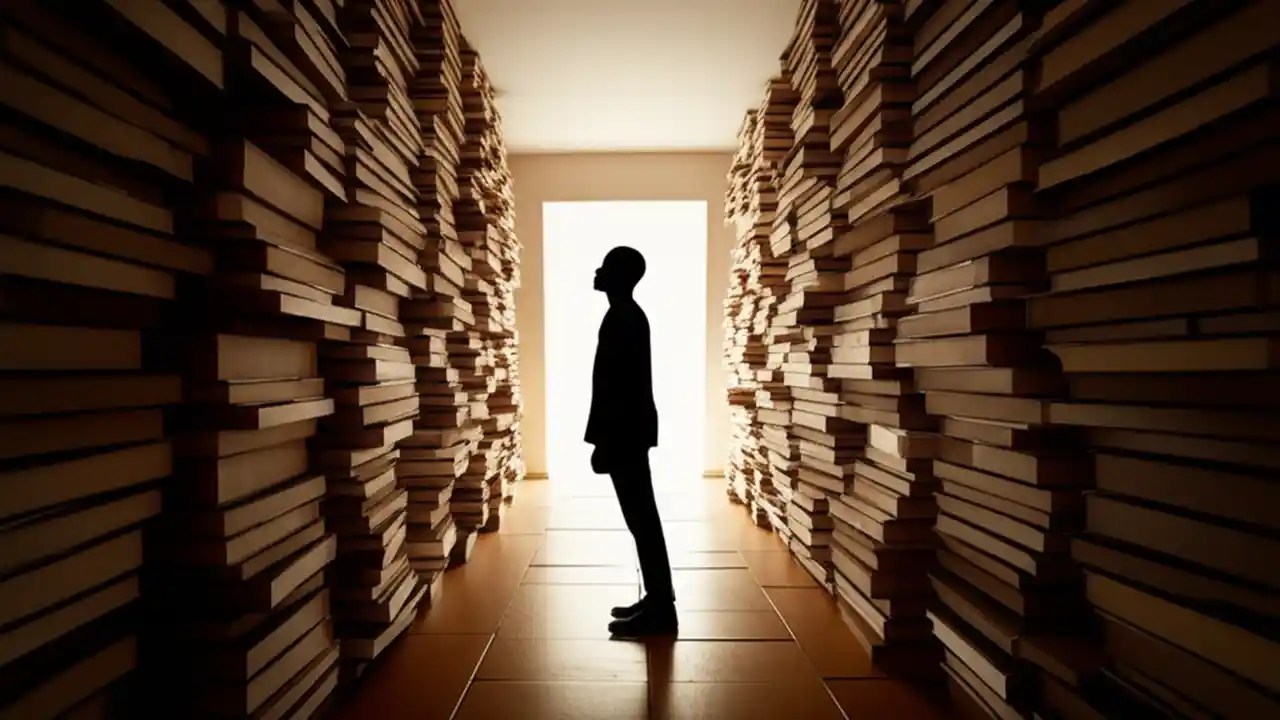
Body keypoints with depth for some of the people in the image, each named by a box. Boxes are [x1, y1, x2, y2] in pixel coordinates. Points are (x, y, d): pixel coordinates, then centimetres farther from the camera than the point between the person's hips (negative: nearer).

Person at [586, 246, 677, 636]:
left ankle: (660, 610, 6)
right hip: (629, 432, 10)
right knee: (642, 519, 14)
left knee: (642, 520, -4)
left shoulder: (621, 318, -15)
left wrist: (604, 442, -18)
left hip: (625, 434, -10)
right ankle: (656, 601, 23)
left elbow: (618, 387, -20)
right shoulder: (628, 316, 16)